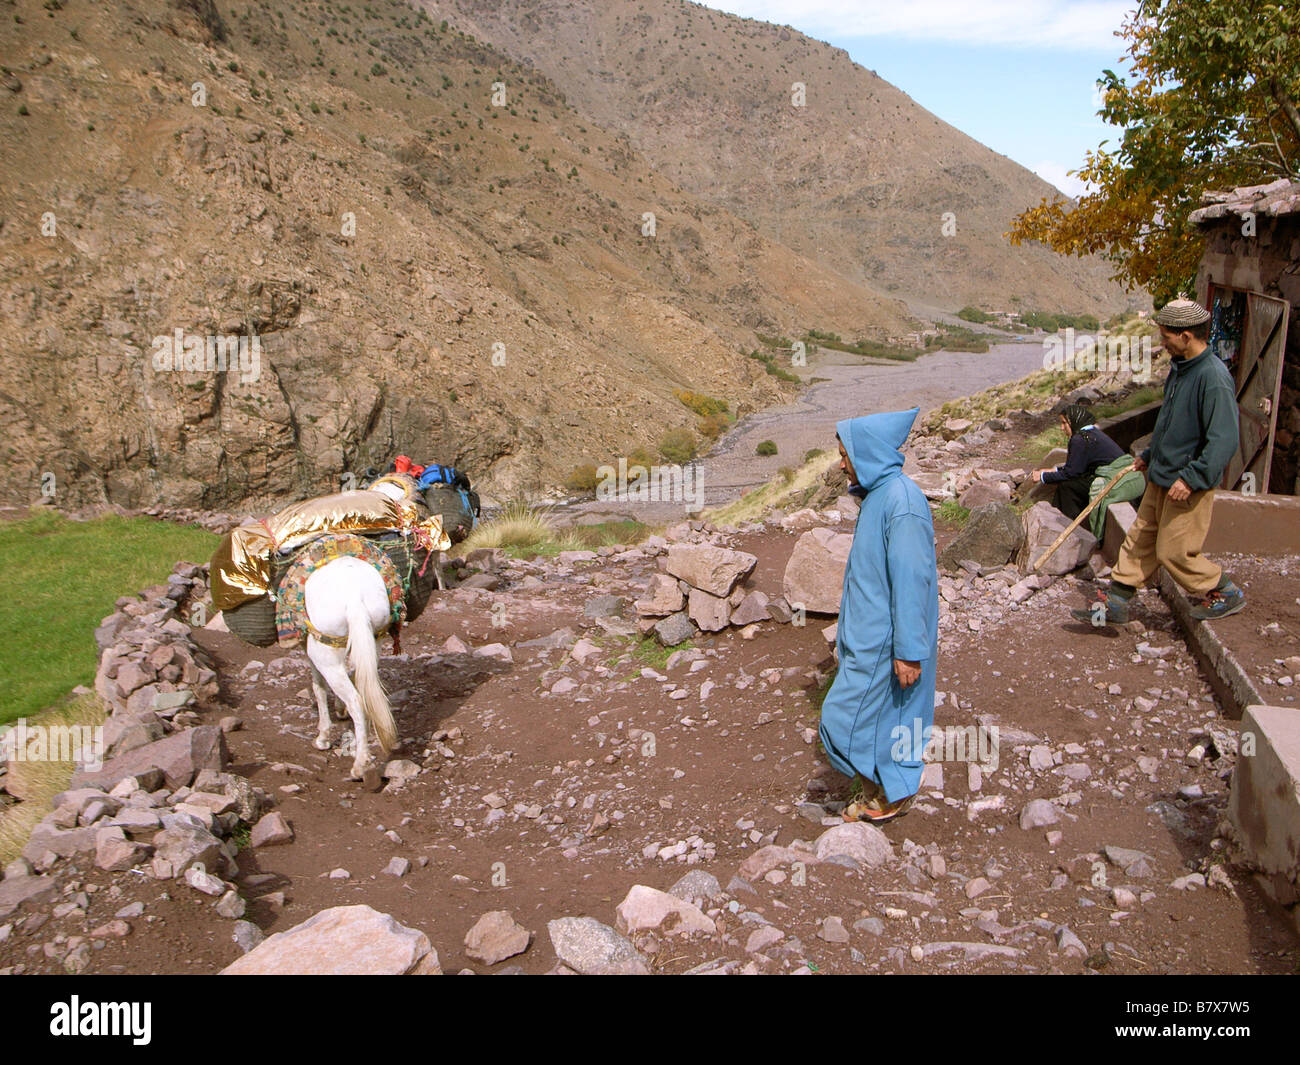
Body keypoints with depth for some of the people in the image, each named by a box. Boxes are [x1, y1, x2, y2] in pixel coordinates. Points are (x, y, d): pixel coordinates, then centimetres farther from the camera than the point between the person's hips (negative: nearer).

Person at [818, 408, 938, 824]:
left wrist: (909, 650, -23)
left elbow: (912, 580, -24)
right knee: (880, 716, 18)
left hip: (884, 642, -10)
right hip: (869, 633, 10)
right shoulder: (879, 494, 9)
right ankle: (884, 794, 31)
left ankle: (892, 792, 15)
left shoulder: (902, 502, -23)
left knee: (846, 719, -2)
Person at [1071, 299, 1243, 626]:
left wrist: (1191, 478, -28)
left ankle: (1226, 595, 19)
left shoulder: (1214, 378, -21)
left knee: (1174, 551, -1)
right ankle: (1113, 603, 18)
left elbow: (1224, 441, -26)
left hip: (1189, 485, -9)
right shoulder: (1180, 368, 9)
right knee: (1139, 541, 11)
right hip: (1161, 478, 9)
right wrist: (1149, 456, 25)